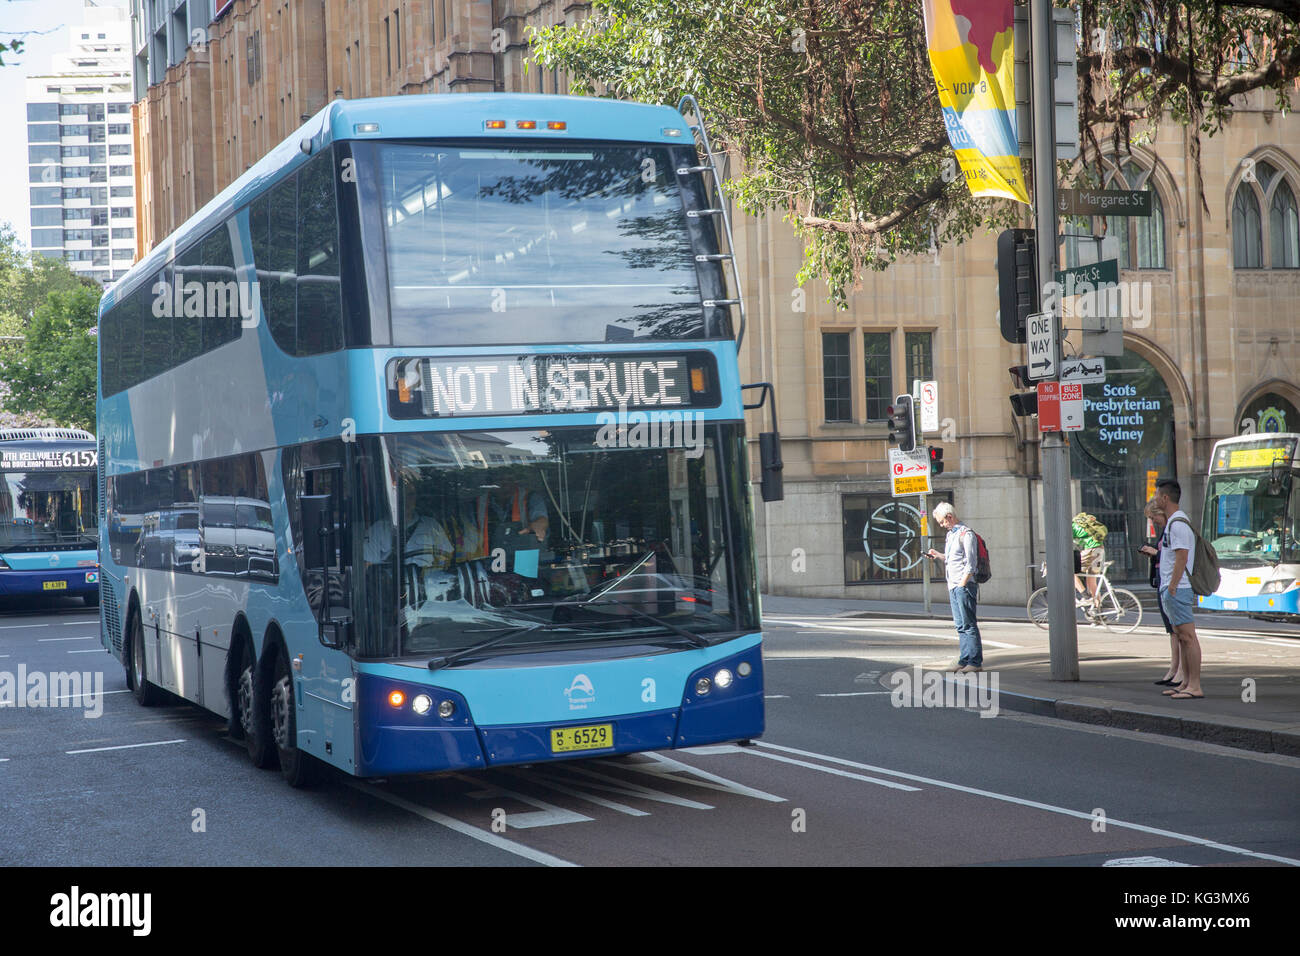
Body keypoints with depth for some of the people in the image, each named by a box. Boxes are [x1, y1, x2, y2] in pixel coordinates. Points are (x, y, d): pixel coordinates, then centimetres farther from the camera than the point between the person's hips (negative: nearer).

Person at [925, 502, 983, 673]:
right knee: (960, 626, 9)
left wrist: (962, 584, -16)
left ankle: (975, 662, -7)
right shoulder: (950, 534, 18)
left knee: (968, 625, -8)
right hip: (953, 587, 9)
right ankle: (965, 660, 12)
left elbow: (970, 563, -13)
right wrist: (938, 555, 9)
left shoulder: (966, 534, -9)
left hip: (964, 586, -9)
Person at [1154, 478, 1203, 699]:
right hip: (1171, 589, 11)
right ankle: (1186, 683, 17)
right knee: (1180, 636, 13)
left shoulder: (1178, 523, -15)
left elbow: (1181, 558, -20)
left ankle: (1195, 686, -11)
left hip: (1177, 588, -11)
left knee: (1188, 636, -10)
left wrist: (1172, 588, -21)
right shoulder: (1172, 522, 18)